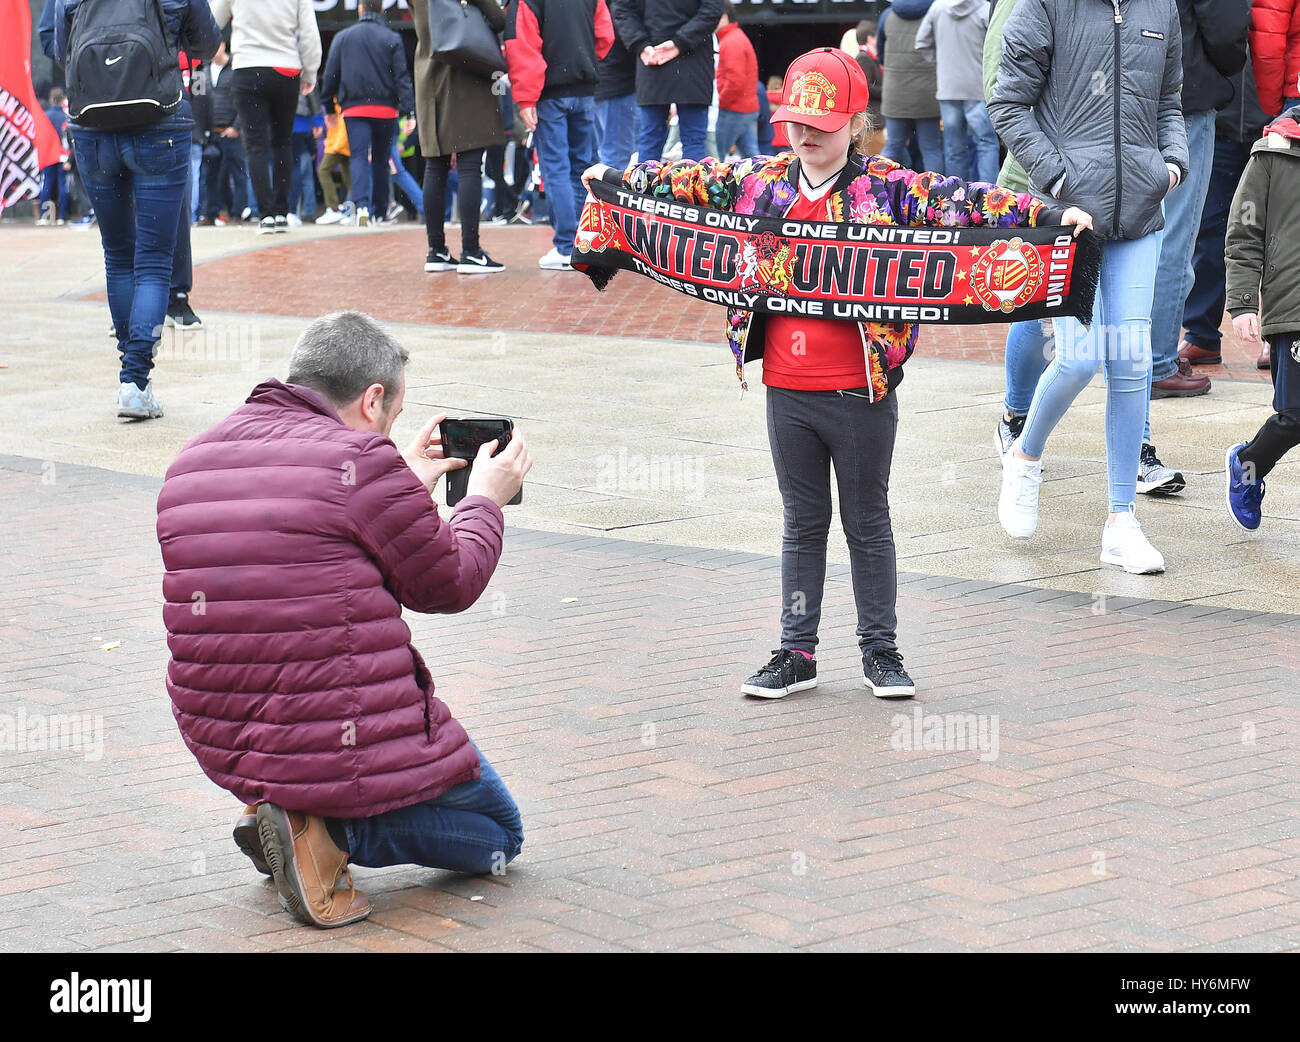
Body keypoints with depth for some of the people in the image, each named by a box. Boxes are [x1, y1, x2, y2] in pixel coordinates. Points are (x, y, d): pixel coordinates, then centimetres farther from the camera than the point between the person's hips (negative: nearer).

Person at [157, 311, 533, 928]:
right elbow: (449, 586, -3)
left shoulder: (191, 463, 7)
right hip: (347, 743, -7)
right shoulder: (362, 462, -15)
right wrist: (485, 499, 15)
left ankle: (274, 807, 12)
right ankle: (326, 830, -8)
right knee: (499, 835, 16)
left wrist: (410, 487, 27)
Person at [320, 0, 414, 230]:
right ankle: (380, 212, 18)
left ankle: (362, 205, -30)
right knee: (381, 160, 13)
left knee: (359, 157, -7)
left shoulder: (342, 38, 5)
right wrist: (408, 111, -7)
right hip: (386, 109, 0)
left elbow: (330, 74, 7)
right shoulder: (392, 39, 1)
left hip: (354, 108, 0)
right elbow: (402, 77, -4)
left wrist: (328, 106, 16)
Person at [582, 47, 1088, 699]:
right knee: (802, 522, 14)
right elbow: (690, 180, 17)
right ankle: (796, 653, 20)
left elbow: (960, 202, -14)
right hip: (787, 392, 3)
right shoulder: (760, 180, 4)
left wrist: (1045, 214, -23)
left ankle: (880, 650, 21)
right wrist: (618, 177, 23)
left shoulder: (888, 188, -7)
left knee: (867, 522, 10)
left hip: (861, 390, -3)